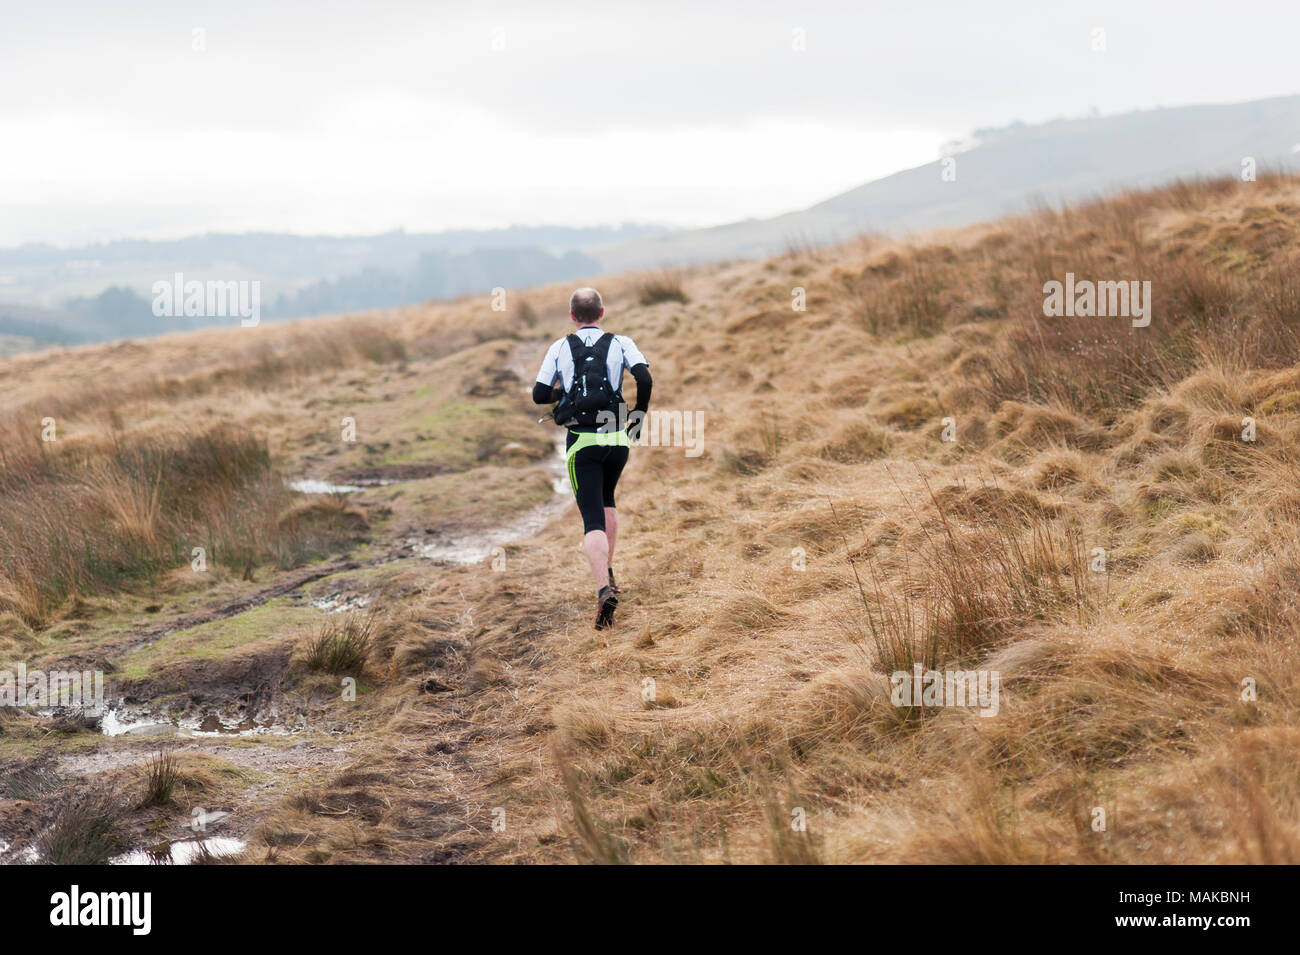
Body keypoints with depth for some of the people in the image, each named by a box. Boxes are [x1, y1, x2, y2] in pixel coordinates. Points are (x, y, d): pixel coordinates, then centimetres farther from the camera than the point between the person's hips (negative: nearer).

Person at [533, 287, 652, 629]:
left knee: (593, 520, -5)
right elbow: (644, 377, -11)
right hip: (617, 439, 2)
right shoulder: (620, 343, 4)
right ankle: (607, 572, 25)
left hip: (581, 442, -1)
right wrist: (639, 415, 4)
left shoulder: (559, 348, 5)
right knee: (607, 499, 29)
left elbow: (539, 395, 3)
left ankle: (604, 588, -25)